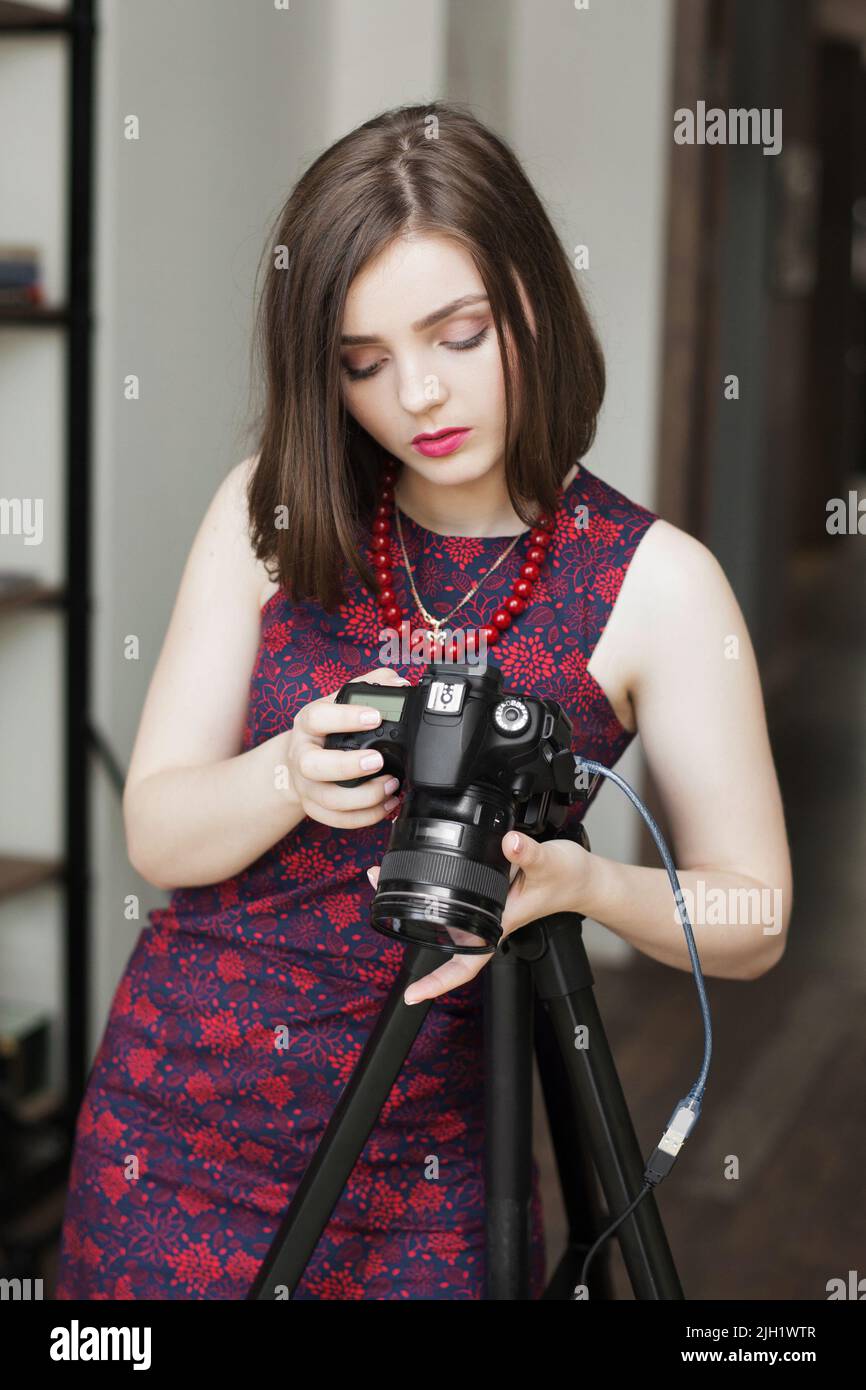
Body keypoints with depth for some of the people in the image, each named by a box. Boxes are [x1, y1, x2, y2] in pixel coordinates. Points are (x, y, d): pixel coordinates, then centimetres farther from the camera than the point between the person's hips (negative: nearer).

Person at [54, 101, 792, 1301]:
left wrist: (583, 880, -26)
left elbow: (752, 922, -7)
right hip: (178, 1112, 2)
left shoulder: (655, 582, -9)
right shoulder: (272, 515, -3)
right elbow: (156, 834, -4)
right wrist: (291, 775, -25)